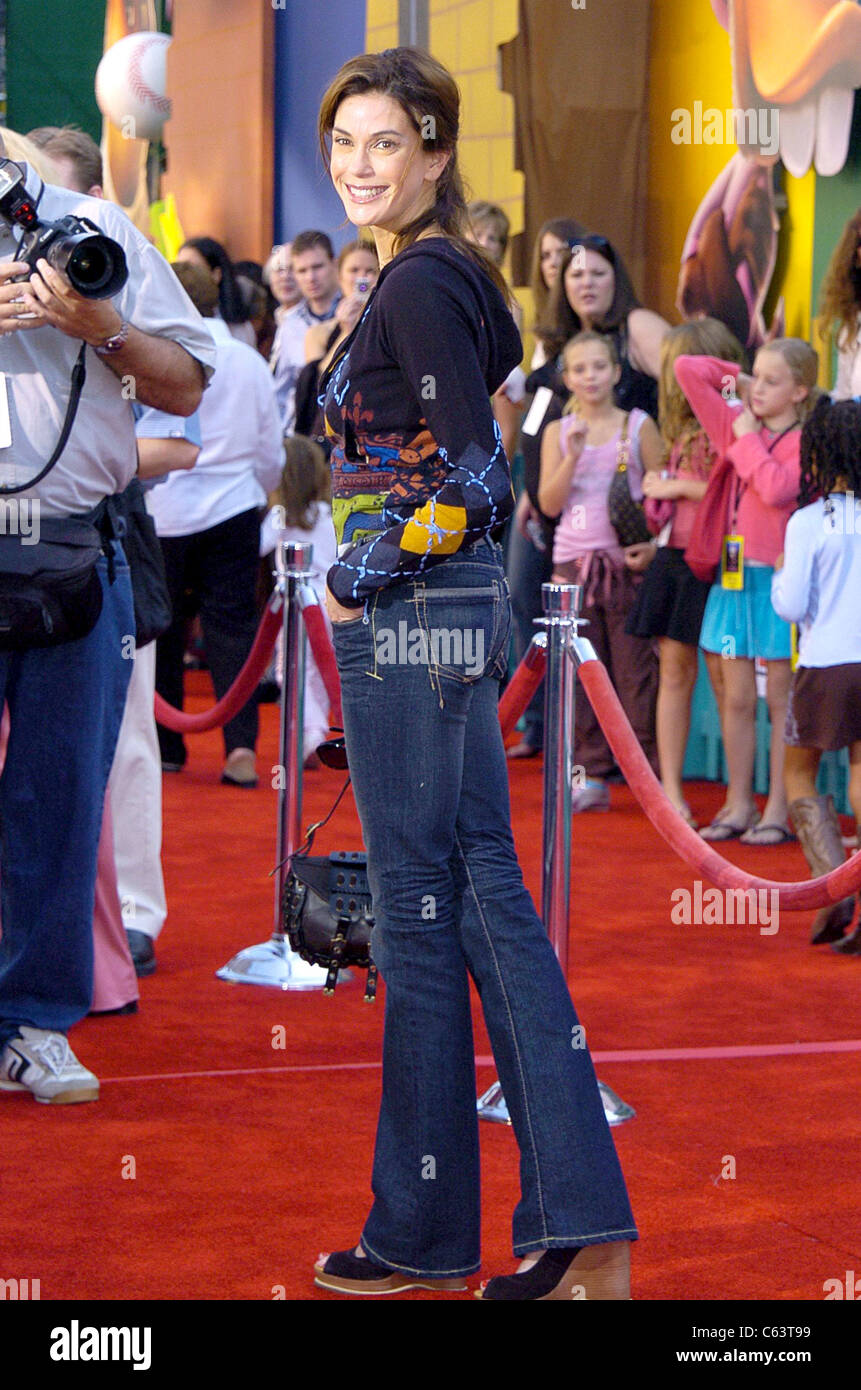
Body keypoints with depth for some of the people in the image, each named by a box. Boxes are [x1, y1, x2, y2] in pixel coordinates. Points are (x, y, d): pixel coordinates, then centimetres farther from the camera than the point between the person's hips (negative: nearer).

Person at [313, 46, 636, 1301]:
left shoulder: (416, 284, -13)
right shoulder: (450, 276, 16)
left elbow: (476, 478, -21)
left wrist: (368, 571, -11)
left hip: (411, 617, -10)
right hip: (453, 616, 10)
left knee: (421, 912, -2)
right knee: (485, 899, 8)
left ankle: (425, 1232, 9)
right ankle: (583, 1227, 8)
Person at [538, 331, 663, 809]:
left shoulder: (638, 426, 1)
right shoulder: (559, 432, 8)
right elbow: (549, 503, 1)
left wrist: (652, 544, -14)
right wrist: (572, 456, -12)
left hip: (627, 563, -3)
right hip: (573, 562, 3)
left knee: (636, 669, -4)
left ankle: (652, 773, 2)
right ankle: (591, 775, 11)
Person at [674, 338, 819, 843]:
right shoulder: (735, 424, 8)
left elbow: (777, 489, -24)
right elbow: (687, 370, 8)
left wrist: (749, 440, -12)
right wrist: (737, 377, 11)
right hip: (735, 576, 5)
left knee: (782, 700, 2)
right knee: (736, 699, 9)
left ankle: (779, 810, 6)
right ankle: (739, 805, 18)